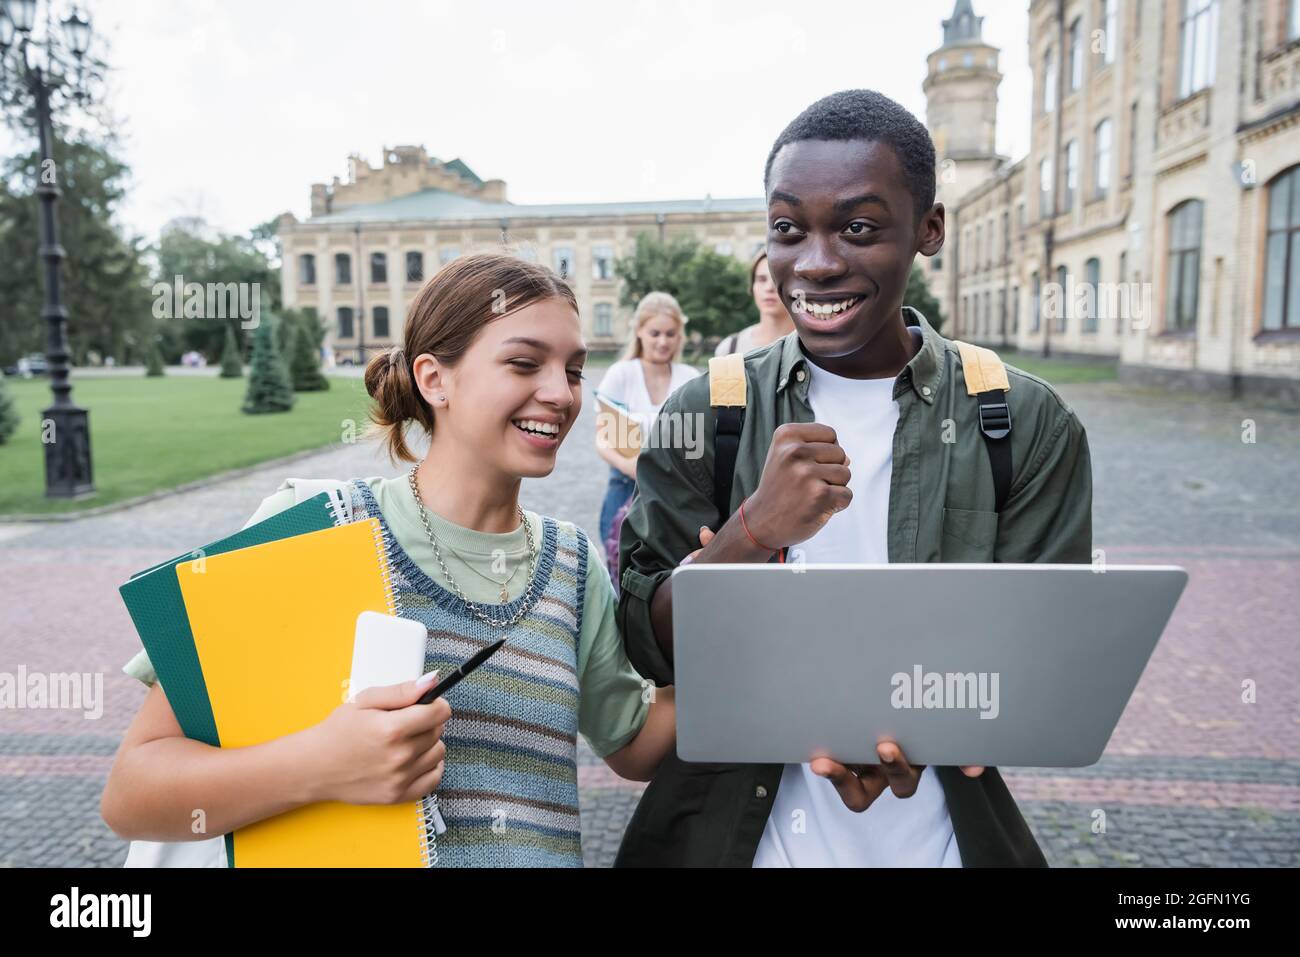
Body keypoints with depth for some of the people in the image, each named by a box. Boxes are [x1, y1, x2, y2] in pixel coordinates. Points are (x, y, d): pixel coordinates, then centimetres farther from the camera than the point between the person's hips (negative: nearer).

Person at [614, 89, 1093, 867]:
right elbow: (648, 648, -11)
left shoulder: (1031, 428, -10)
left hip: (936, 841, 0)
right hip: (733, 836, 1)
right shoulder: (705, 416, -9)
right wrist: (749, 533, -28)